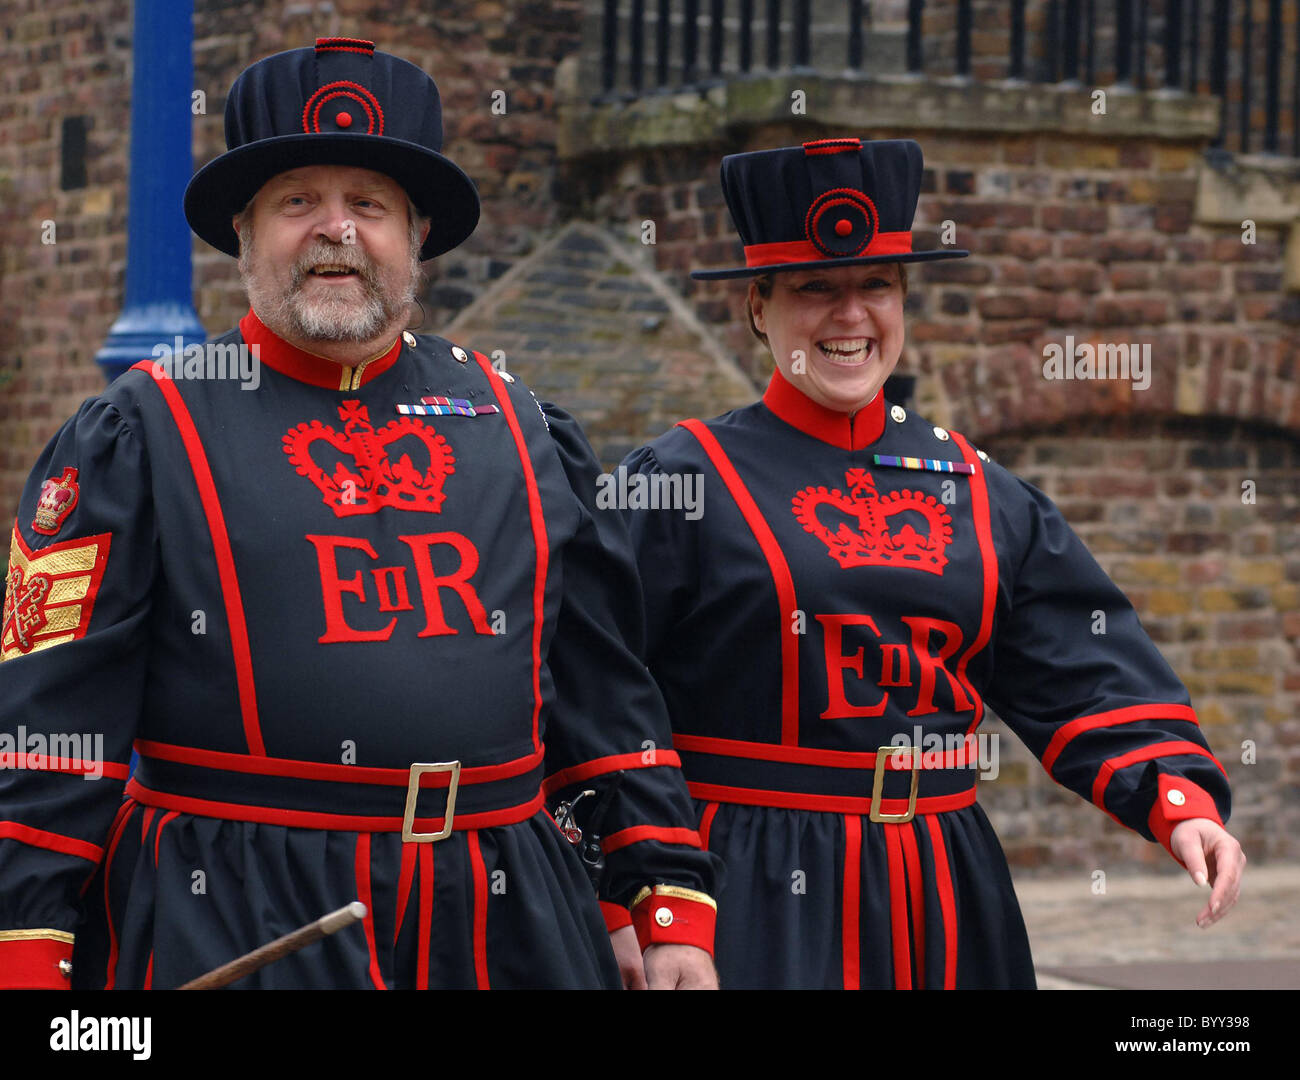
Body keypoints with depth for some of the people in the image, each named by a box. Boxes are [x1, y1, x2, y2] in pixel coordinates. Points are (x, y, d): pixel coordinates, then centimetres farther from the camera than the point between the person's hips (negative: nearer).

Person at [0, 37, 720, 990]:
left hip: (503, 923, 4)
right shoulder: (140, 434, 1)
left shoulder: (521, 430, 12)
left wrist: (674, 911, 7)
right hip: (230, 931, -3)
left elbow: (610, 694, 14)